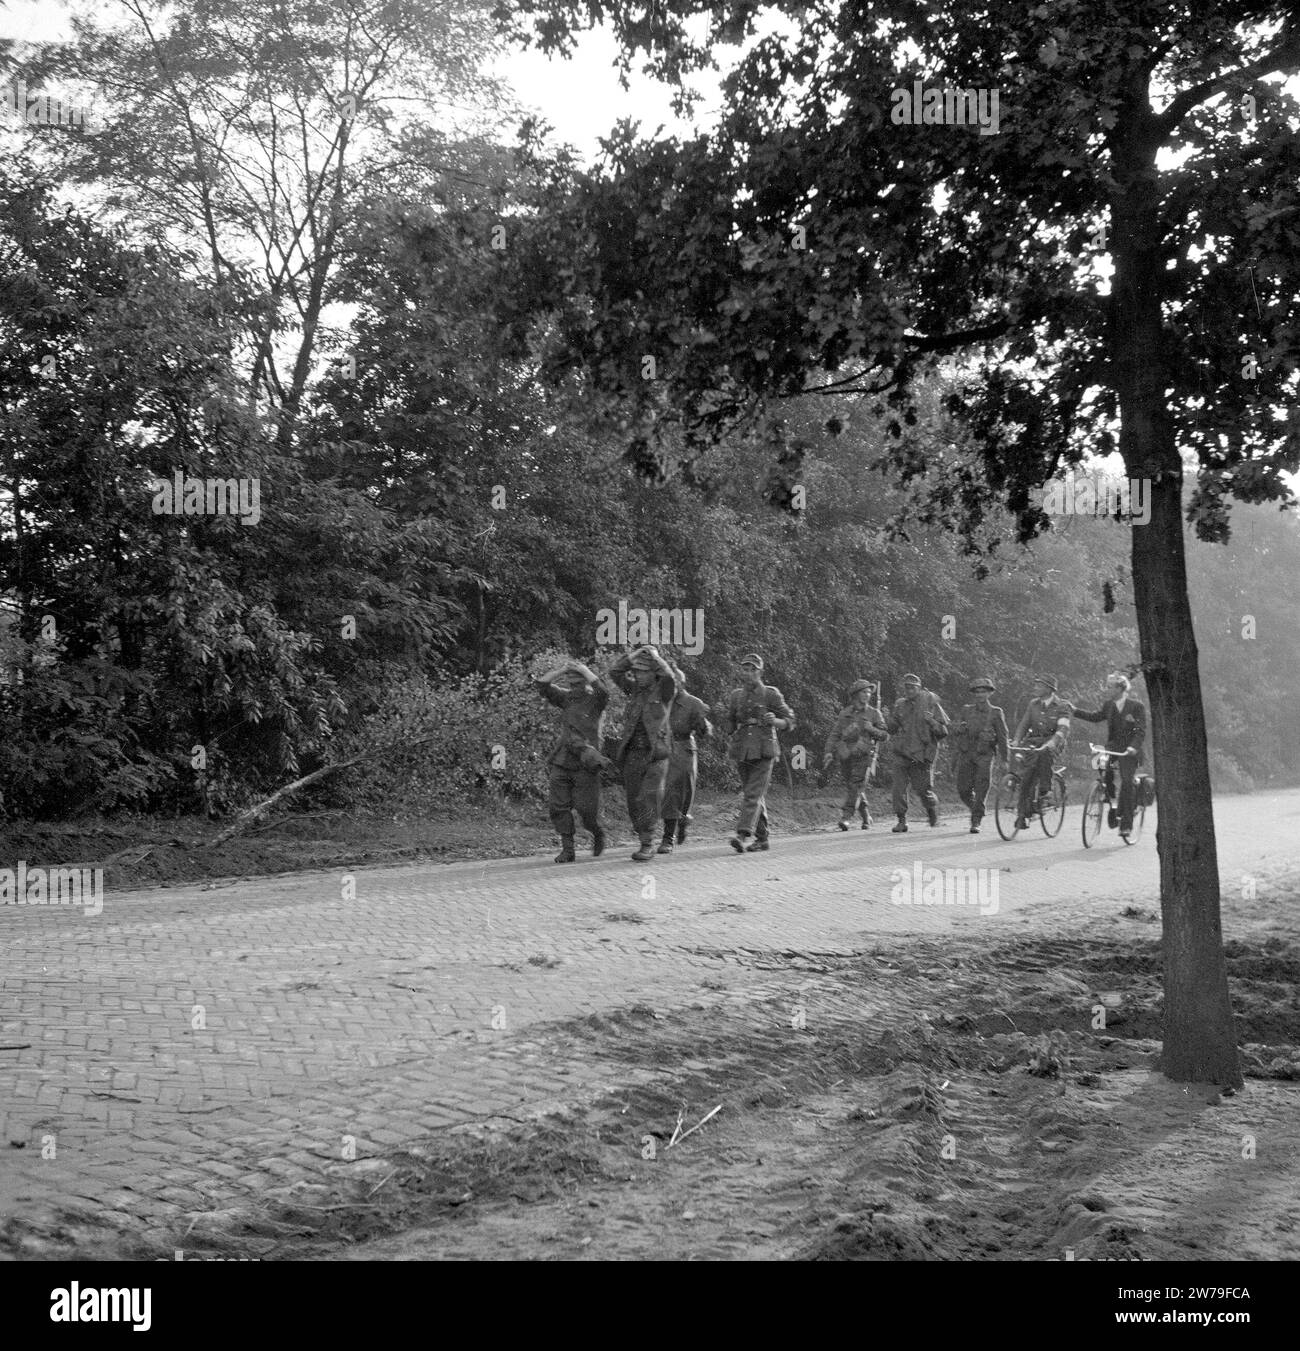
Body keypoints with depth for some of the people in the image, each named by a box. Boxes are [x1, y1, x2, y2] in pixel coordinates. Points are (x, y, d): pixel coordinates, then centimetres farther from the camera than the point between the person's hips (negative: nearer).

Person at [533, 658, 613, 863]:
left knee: (586, 809, -5)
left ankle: (597, 834, 25)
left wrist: (583, 669, -16)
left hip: (585, 765, -4)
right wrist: (559, 671, -1)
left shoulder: (595, 700, -1)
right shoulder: (566, 698, 12)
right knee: (557, 806, -4)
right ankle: (567, 848, 3)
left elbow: (603, 689, -23)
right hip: (561, 763, 4)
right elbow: (540, 685, 9)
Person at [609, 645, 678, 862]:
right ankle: (646, 842, 17)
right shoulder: (635, 690, 11)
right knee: (634, 802, 5)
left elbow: (669, 677, -23)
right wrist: (632, 655, 1)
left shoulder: (663, 690, -2)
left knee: (650, 798, -18)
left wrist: (654, 657, -13)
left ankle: (647, 844, -13)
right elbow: (614, 672, 11)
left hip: (656, 756, -5)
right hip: (632, 754, 5)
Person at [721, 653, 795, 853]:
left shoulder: (771, 694, -1)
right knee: (756, 796, 12)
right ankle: (762, 838, 21)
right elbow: (729, 728, 16)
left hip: (763, 752, -5)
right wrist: (723, 717, -4)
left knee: (753, 795, -14)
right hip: (742, 752, 5)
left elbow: (789, 722, 1)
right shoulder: (735, 696, 10)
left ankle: (742, 834, -26)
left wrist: (774, 721, -17)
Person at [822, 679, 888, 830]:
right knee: (850, 787, 6)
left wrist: (871, 729, -10)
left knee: (857, 785, -16)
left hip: (862, 755, -3)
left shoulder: (874, 713, 9)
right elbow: (834, 734, 12)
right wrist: (829, 752, 1)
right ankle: (866, 818, 20)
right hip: (845, 754, 3)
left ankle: (846, 817, -22)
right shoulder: (845, 713, 14)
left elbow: (884, 734, 7)